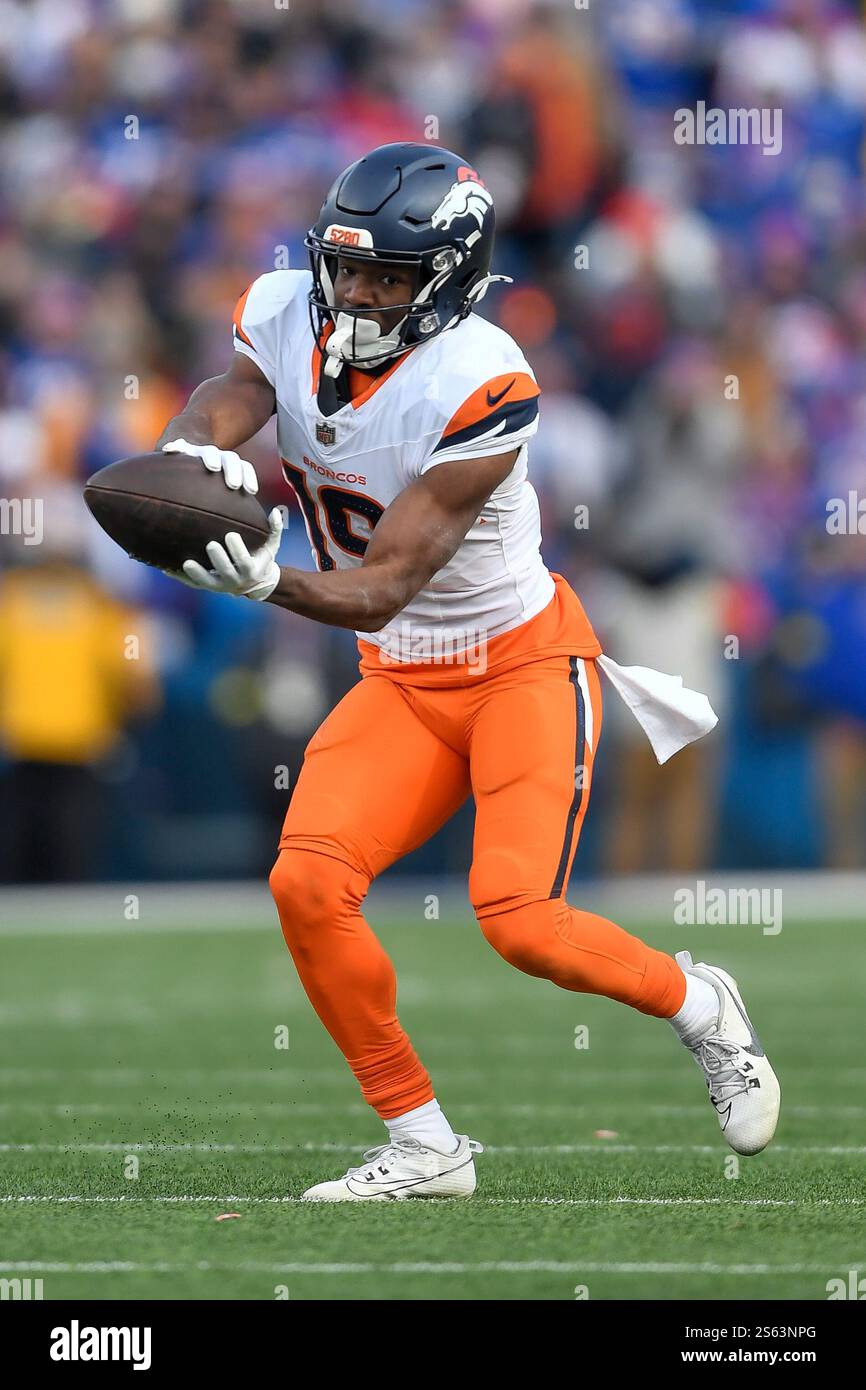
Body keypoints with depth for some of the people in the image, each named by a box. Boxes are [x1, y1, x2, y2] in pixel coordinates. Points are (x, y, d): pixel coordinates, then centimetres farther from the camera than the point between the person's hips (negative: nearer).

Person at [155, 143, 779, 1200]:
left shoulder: (481, 388, -27)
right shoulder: (286, 319, -7)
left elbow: (378, 591, -29)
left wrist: (265, 582, -47)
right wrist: (200, 451, -45)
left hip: (524, 664, -6)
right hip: (401, 683, 6)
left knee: (517, 918, -19)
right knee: (307, 885, -14)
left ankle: (699, 1006, 12)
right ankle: (423, 1147, 0)